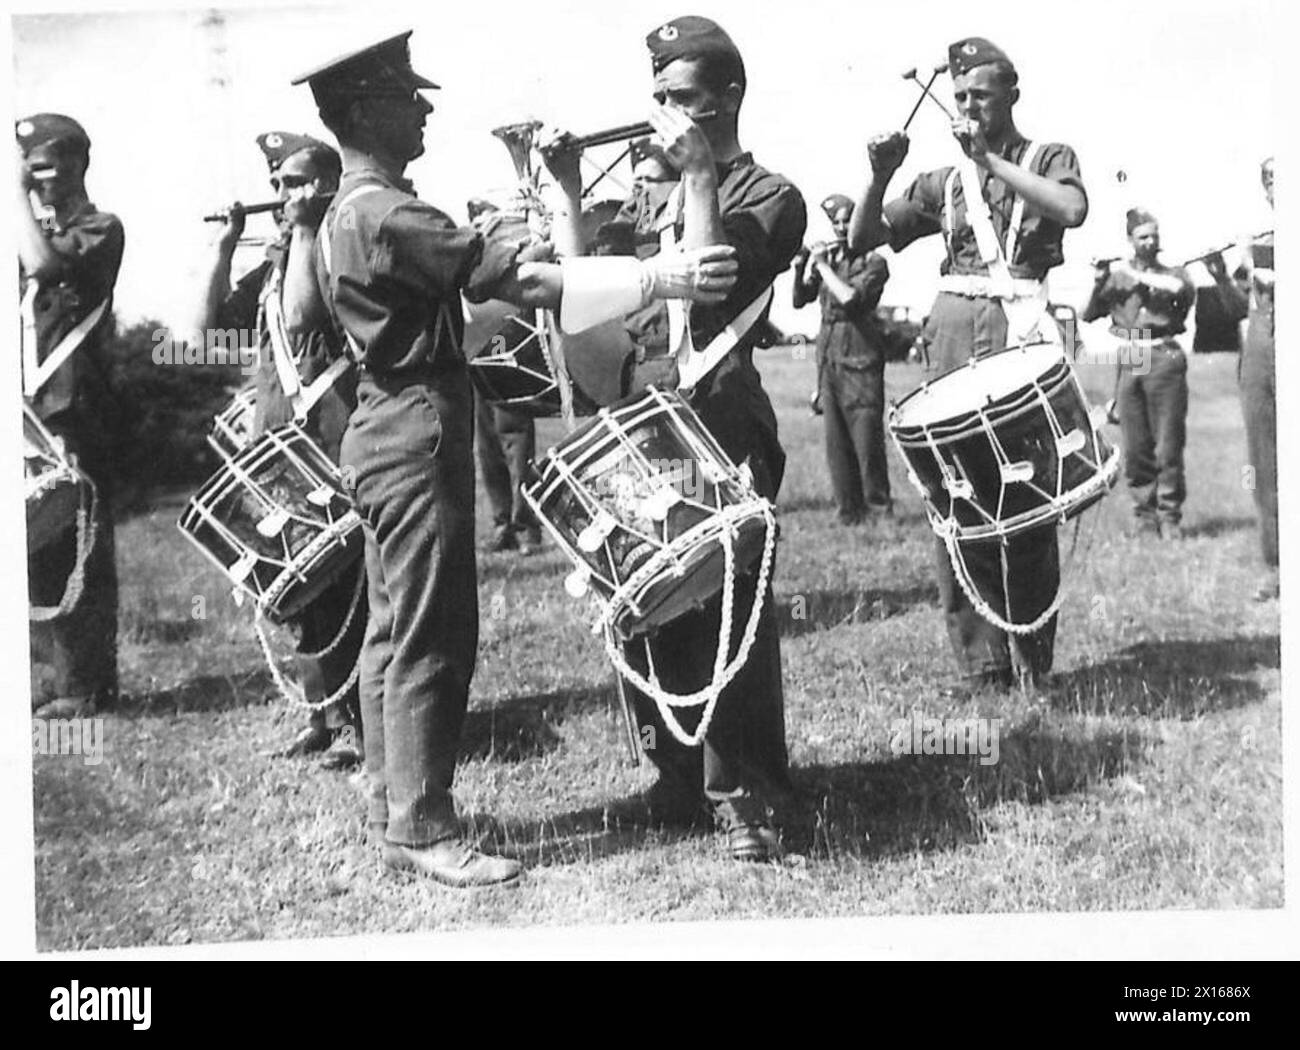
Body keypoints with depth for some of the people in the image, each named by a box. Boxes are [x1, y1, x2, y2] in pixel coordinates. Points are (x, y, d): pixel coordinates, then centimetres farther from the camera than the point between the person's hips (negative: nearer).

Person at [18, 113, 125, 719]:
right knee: (31, 552, 9)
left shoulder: (99, 230, -2)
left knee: (75, 553, -5)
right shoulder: (33, 231, 20)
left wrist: (20, 192, -12)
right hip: (27, 413, 7)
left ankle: (84, 685, 1)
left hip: (71, 414, -7)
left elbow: (45, 265, -20)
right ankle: (45, 679, 16)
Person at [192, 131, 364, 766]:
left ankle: (357, 719, -1)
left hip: (335, 433, -8)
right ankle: (323, 711, 20)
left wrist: (303, 229, -13)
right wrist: (225, 242, 7)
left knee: (340, 578, -8)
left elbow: (301, 316, -18)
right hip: (277, 436, 8)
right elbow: (207, 325, 12)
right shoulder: (277, 261, 18)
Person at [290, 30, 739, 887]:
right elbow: (520, 282, -24)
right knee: (432, 637, -5)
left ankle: (394, 807, 24)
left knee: (397, 630, 15)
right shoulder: (385, 215, -19)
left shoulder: (347, 213, 14)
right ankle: (423, 830, 1)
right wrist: (657, 278, -24)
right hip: (419, 436, -11)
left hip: (388, 433, 11)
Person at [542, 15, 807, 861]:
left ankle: (742, 794, 0)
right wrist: (568, 191, 5)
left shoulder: (767, 196, 2)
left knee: (726, 607, -9)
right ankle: (677, 770, 23)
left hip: (717, 419, -6)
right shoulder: (647, 199, 20)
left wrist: (699, 173, -8)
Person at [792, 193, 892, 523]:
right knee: (836, 440, 3)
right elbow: (799, 300, 15)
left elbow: (849, 297, -14)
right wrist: (805, 264, 4)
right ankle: (849, 508, 8)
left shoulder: (873, 263, 1)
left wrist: (823, 266, -6)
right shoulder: (826, 259, 17)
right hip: (828, 357, 5)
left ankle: (879, 506, 1)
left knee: (867, 439, -9)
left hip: (860, 360, -5)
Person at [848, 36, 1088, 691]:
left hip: (1022, 331, -3)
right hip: (953, 336, 3)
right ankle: (981, 660, 4)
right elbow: (861, 240, 14)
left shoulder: (1048, 160, 10)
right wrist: (880, 177, -3)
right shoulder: (944, 183, 19)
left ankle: (1031, 661, 6)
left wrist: (990, 161, -13)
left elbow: (1073, 209, -13)